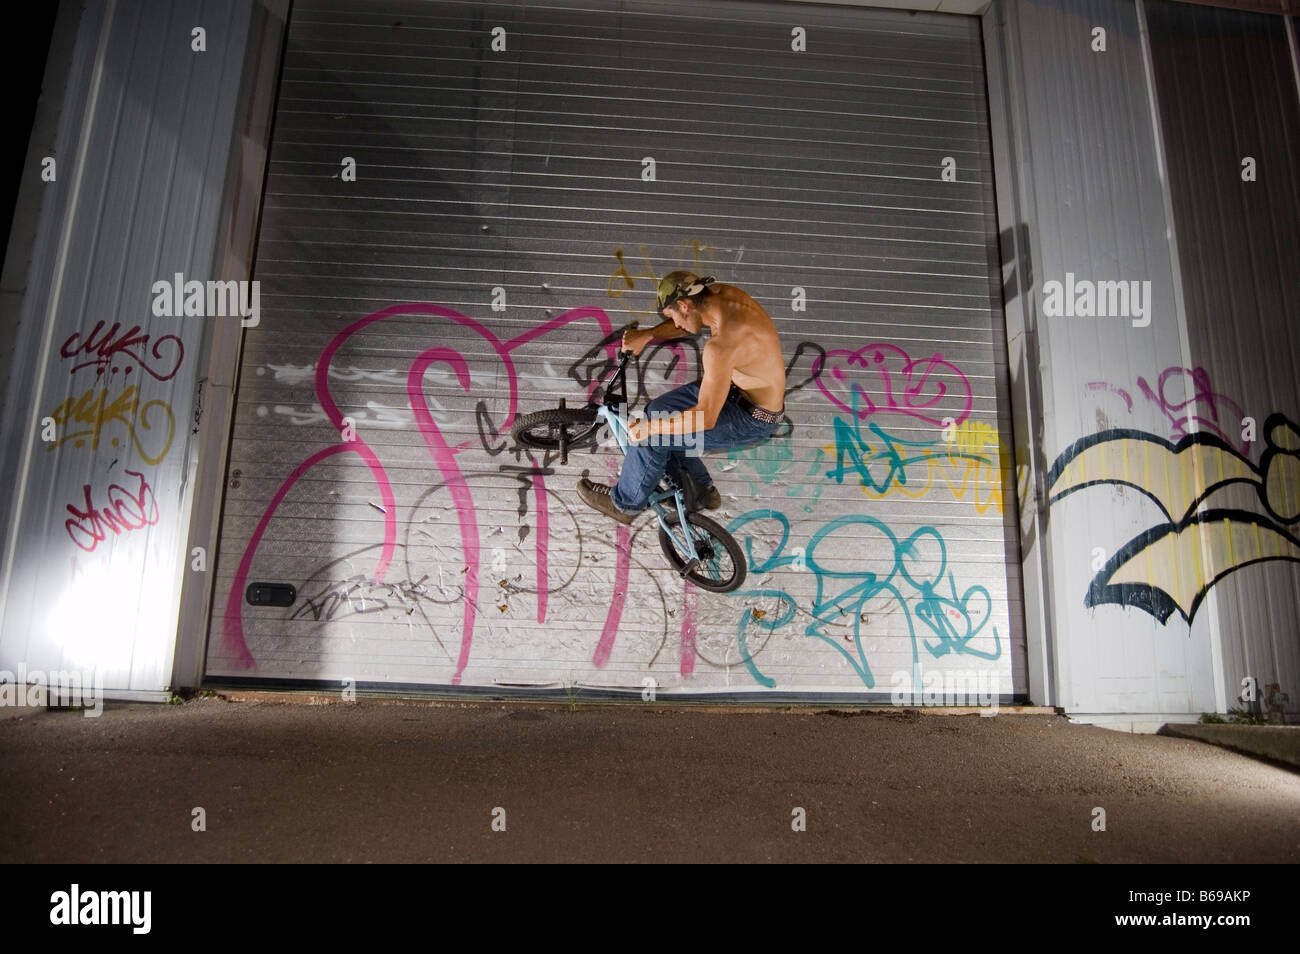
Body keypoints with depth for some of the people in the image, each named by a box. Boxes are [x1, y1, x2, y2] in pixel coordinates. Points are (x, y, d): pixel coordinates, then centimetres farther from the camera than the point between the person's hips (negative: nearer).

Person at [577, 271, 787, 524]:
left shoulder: (721, 346, -35)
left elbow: (705, 417, -33)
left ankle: (624, 504, 15)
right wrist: (647, 335, -2)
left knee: (652, 438, -11)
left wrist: (648, 428, -22)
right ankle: (702, 491, 28)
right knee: (659, 409, 14)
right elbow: (689, 322, 14)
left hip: (753, 419, -10)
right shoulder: (720, 293, -8)